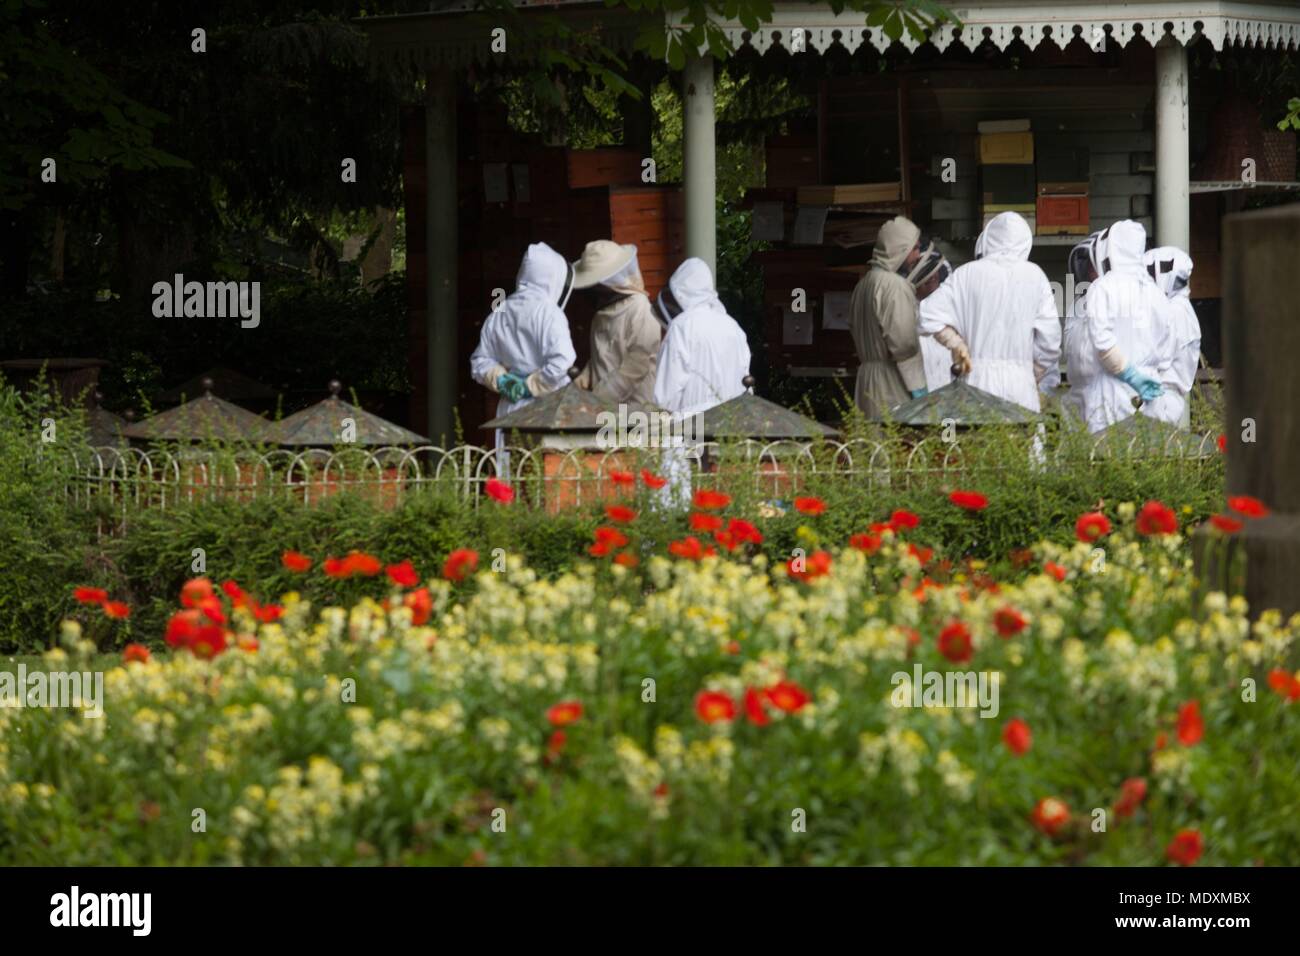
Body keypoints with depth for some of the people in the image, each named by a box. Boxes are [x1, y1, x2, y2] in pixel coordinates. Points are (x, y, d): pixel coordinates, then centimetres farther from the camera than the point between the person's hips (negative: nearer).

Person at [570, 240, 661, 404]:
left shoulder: (640, 311, -17)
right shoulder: (604, 308, 9)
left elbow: (636, 367, -18)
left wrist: (600, 397, -16)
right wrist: (585, 377, 1)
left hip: (635, 404, -8)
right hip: (604, 403, 8)